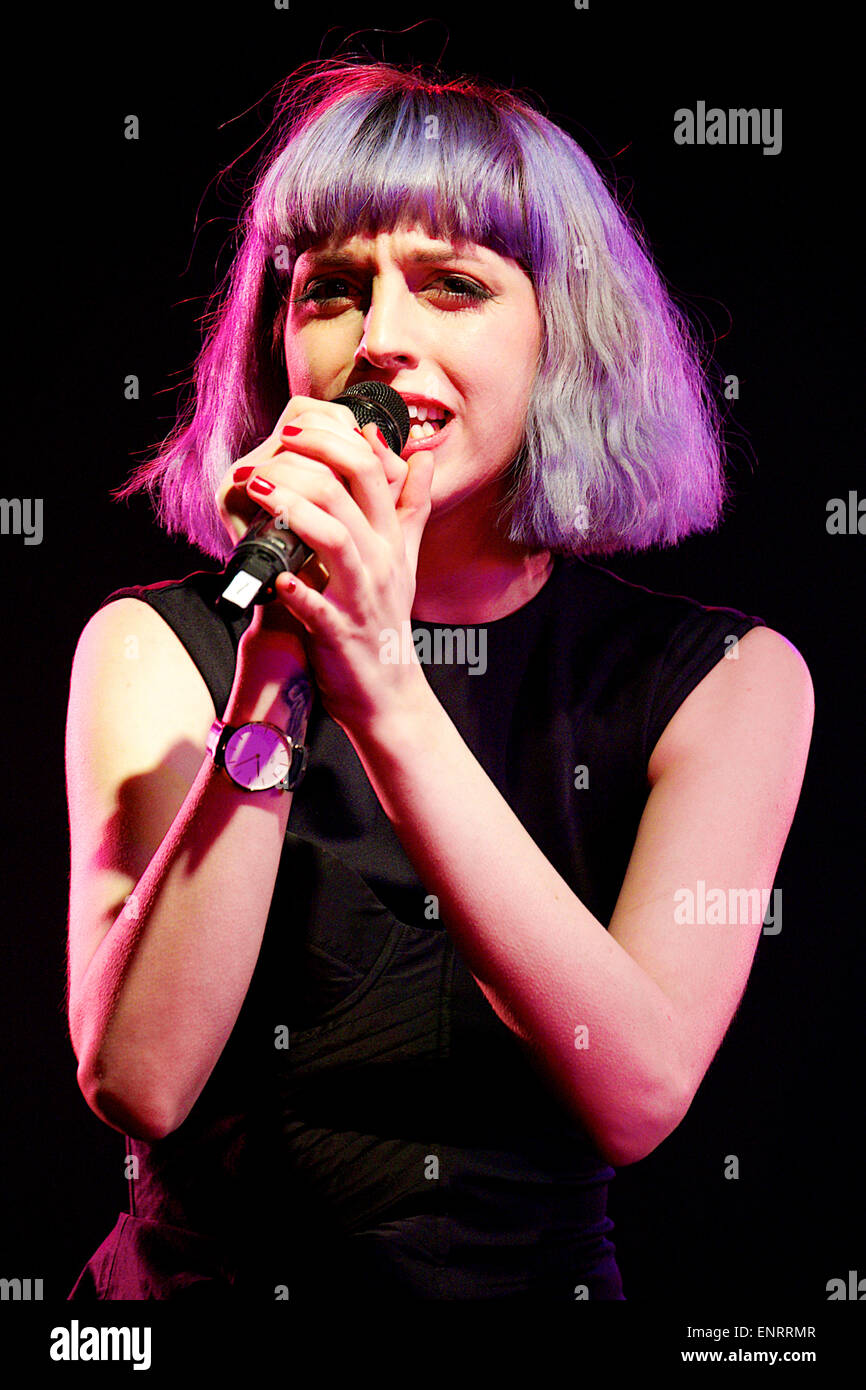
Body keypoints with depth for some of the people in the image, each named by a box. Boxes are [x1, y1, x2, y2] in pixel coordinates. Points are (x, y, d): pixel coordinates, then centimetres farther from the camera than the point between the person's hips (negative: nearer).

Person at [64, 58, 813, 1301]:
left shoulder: (723, 679, 0)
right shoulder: (155, 647, 1)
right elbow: (138, 1084, -11)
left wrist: (387, 694, -20)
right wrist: (271, 676, -18)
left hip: (532, 1271, 0)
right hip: (204, 1273, 0)